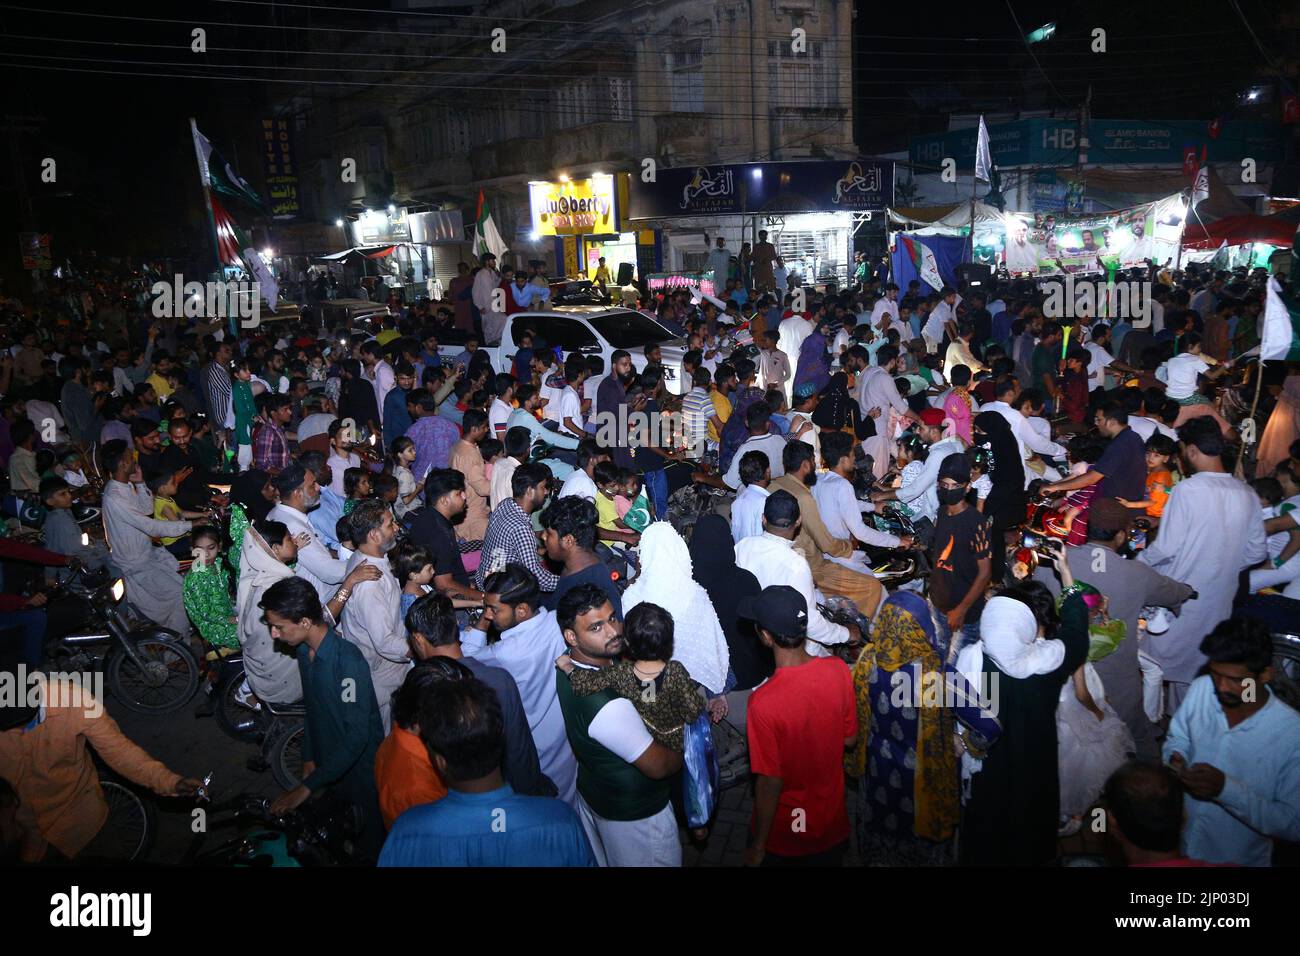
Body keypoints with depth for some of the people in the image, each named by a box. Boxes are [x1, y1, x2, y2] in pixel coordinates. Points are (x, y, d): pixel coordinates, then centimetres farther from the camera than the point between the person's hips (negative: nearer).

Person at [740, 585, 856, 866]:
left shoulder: (763, 703, -31)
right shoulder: (839, 670, -17)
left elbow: (770, 783, -22)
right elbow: (849, 738, -3)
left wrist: (757, 847, -8)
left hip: (784, 837, -4)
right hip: (833, 825, 4)